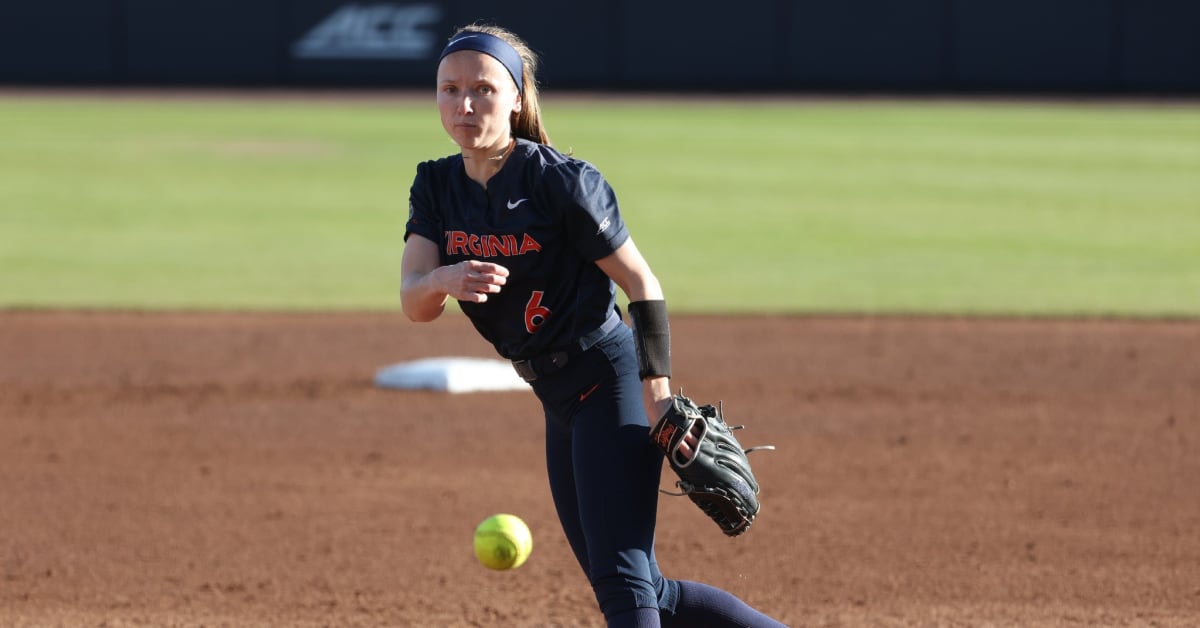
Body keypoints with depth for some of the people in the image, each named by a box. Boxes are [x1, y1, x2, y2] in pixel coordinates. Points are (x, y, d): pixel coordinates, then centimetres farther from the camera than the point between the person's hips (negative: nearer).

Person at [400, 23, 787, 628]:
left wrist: (658, 403, -19)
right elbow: (412, 300, -12)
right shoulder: (437, 187, 2)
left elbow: (642, 285, -12)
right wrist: (445, 280, -36)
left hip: (611, 380, -8)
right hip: (560, 402, 8)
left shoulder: (561, 181, -16)